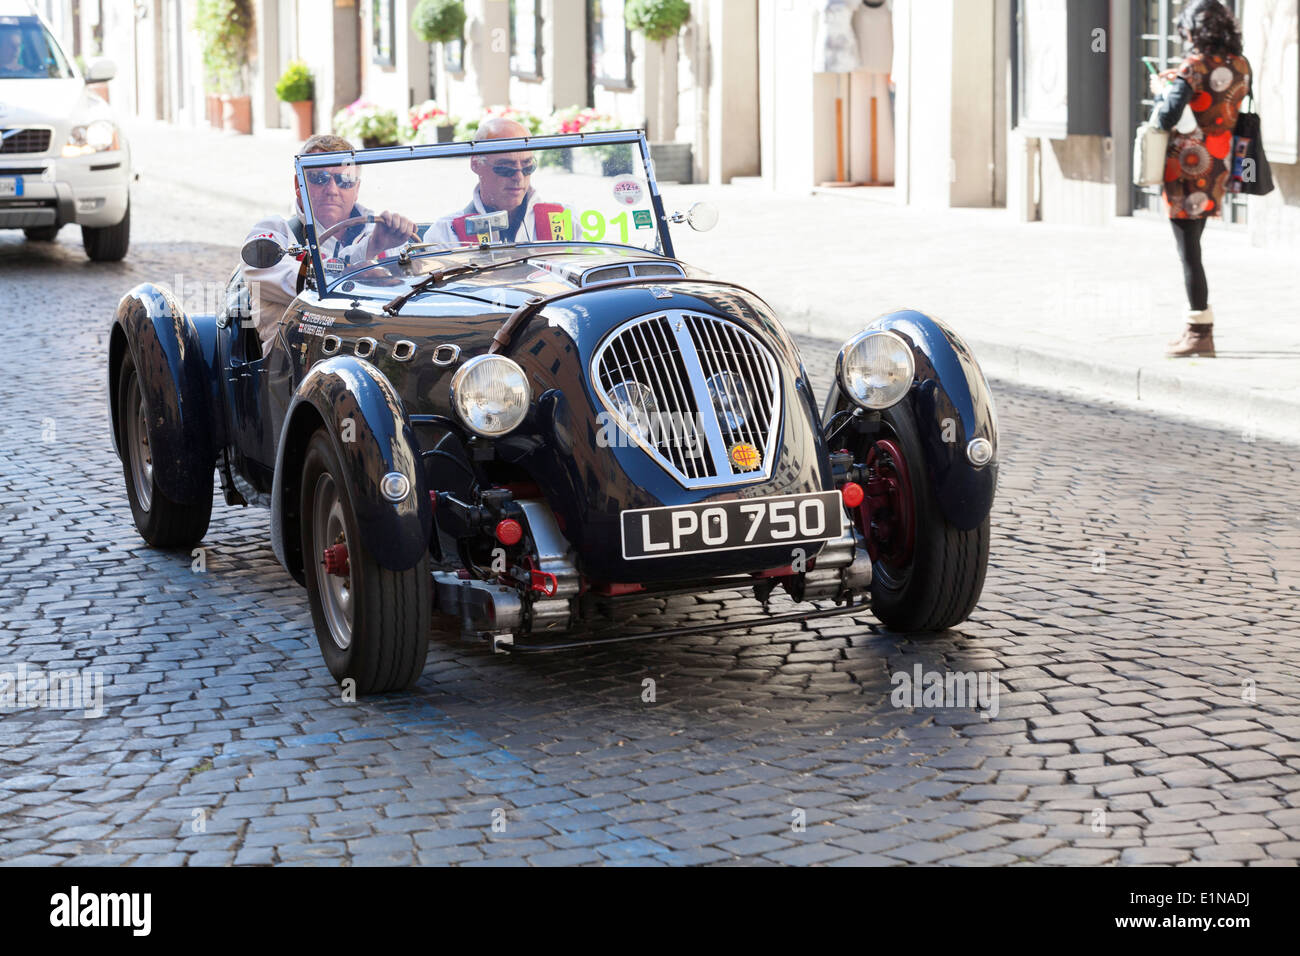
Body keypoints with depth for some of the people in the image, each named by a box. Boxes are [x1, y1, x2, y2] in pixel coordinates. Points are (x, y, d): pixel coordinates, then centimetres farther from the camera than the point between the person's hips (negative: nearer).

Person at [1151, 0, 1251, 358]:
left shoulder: (1195, 66, -16)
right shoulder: (1240, 66, 4)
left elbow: (1167, 117, -21)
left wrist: (1162, 89, -2)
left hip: (1189, 167, -7)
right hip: (1217, 167, 7)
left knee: (1188, 251, -2)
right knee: (1191, 246, 19)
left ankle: (1200, 332, -1)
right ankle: (1198, 326, 22)